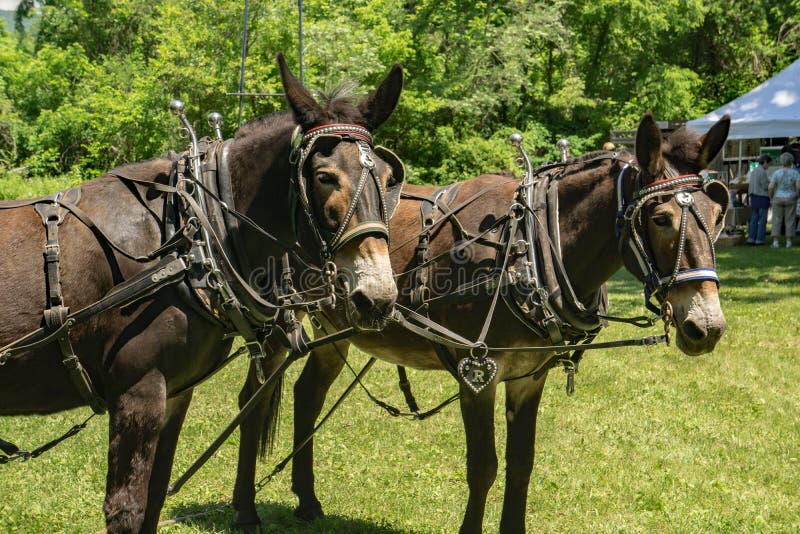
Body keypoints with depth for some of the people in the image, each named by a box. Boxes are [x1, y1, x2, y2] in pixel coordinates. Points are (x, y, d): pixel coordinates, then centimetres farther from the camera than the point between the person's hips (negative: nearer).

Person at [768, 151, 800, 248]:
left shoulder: (777, 173, -8)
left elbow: (771, 187, -13)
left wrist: (771, 197, 4)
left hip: (778, 199, 0)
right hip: (790, 200, 0)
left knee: (776, 221, 4)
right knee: (789, 221, 9)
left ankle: (775, 242, -1)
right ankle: (788, 242, 8)